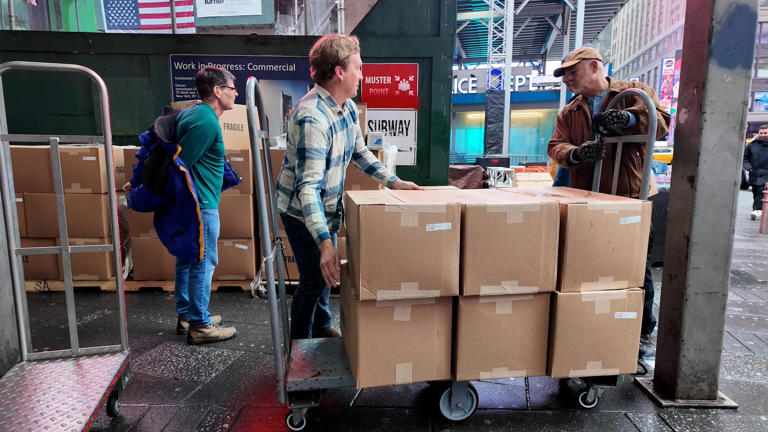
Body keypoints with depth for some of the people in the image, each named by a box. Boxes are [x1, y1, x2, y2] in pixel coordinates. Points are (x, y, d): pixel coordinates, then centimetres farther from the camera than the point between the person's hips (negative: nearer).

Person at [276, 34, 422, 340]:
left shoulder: (347, 107, -3)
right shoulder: (312, 117, -31)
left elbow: (359, 153, 10)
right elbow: (307, 185, -37)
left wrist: (394, 182, 1)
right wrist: (324, 242, -44)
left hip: (328, 206, 8)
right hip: (303, 211, -8)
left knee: (327, 271, 22)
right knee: (314, 279, 4)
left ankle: (322, 326, 45)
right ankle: (300, 346, 27)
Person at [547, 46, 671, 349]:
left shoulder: (634, 92, 3)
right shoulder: (570, 112, 15)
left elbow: (661, 122, -9)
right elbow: (555, 146, 3)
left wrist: (626, 118, -27)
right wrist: (576, 153, -19)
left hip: (629, 197, -3)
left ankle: (643, 333, 23)